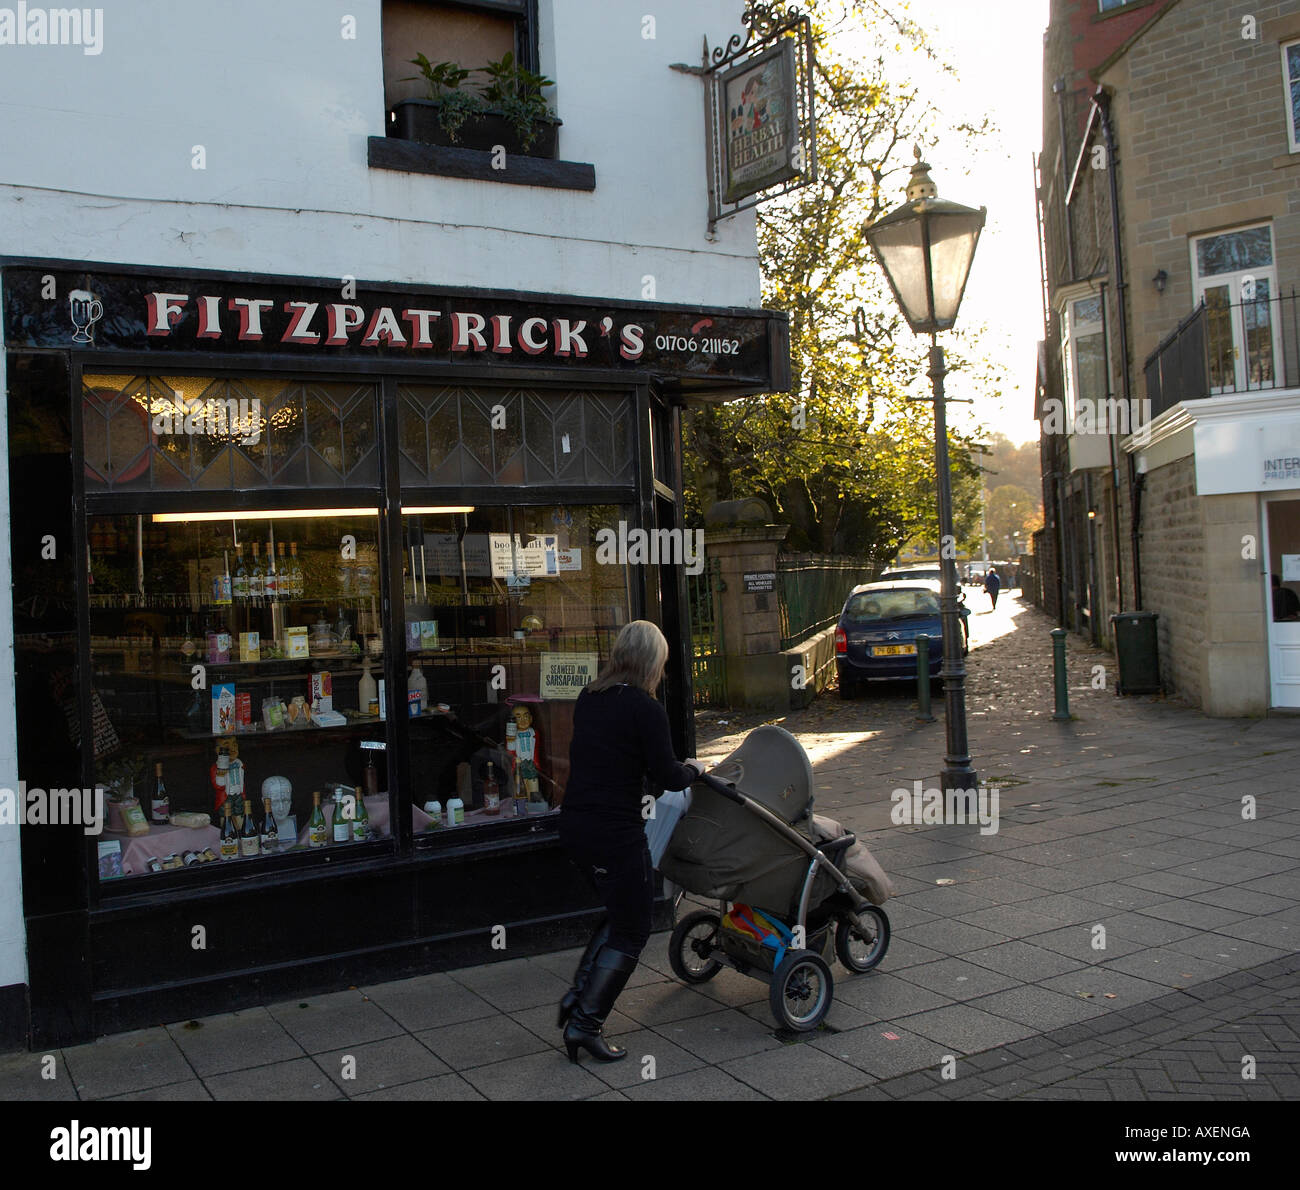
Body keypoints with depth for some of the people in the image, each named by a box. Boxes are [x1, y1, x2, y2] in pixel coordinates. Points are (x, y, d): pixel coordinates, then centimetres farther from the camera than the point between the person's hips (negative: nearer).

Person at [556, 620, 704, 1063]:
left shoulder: (588, 698, 7)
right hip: (615, 834, -8)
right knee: (631, 932, 7)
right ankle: (585, 1023, 6)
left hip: (574, 826, 8)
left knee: (620, 913, 24)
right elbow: (667, 777, -12)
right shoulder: (646, 709, -15)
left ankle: (579, 995, 21)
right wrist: (694, 769, 11)